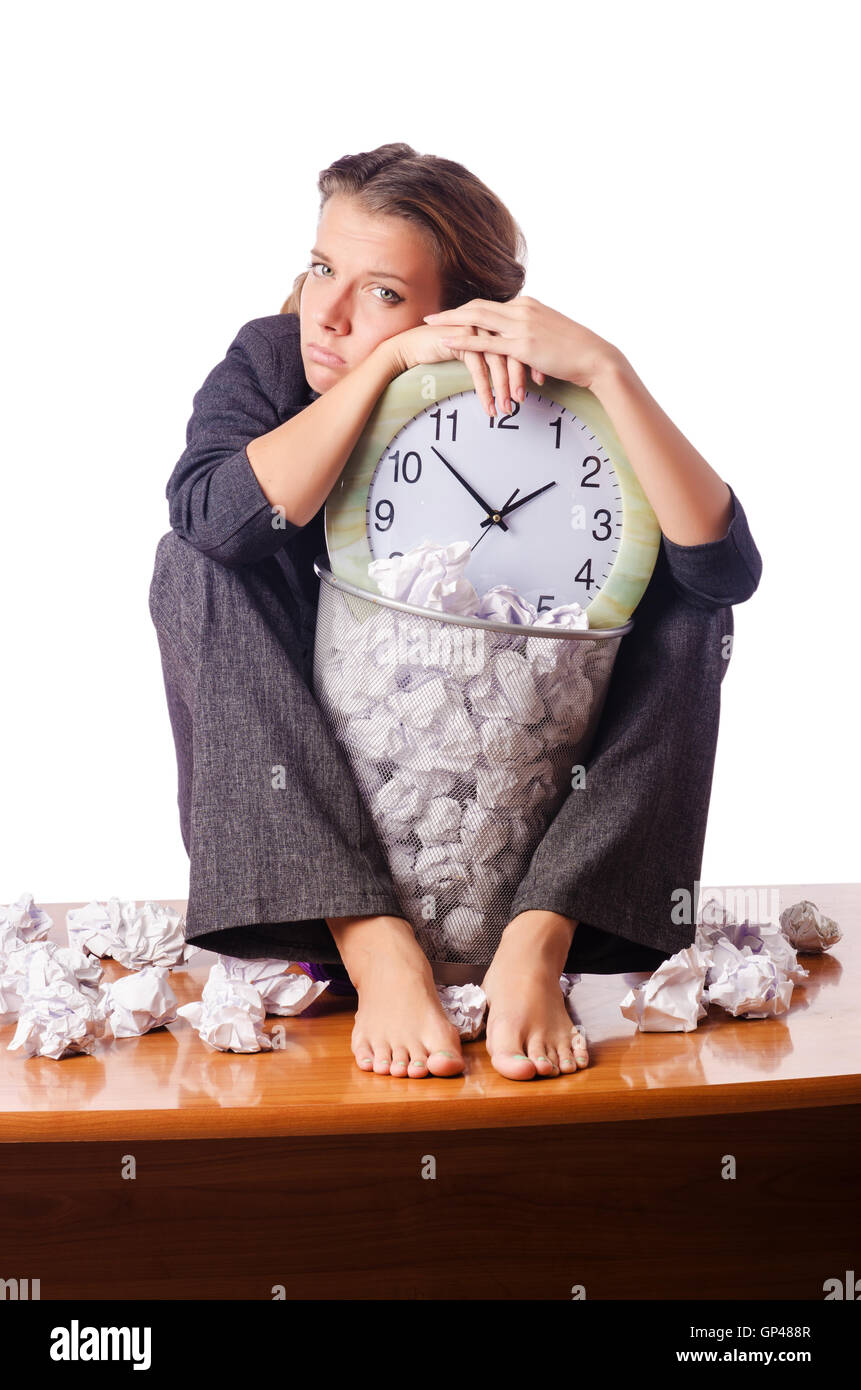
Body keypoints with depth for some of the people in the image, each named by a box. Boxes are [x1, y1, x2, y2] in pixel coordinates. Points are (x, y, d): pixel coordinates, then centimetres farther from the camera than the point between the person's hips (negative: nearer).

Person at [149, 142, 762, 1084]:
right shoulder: (269, 360, -10)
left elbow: (727, 568, -28)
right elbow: (220, 514, -33)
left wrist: (606, 369, -35)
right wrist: (389, 362, -34)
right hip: (307, 787, 1)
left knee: (687, 598, -17)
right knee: (193, 564, -23)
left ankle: (536, 942, -32)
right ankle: (377, 950, -34)